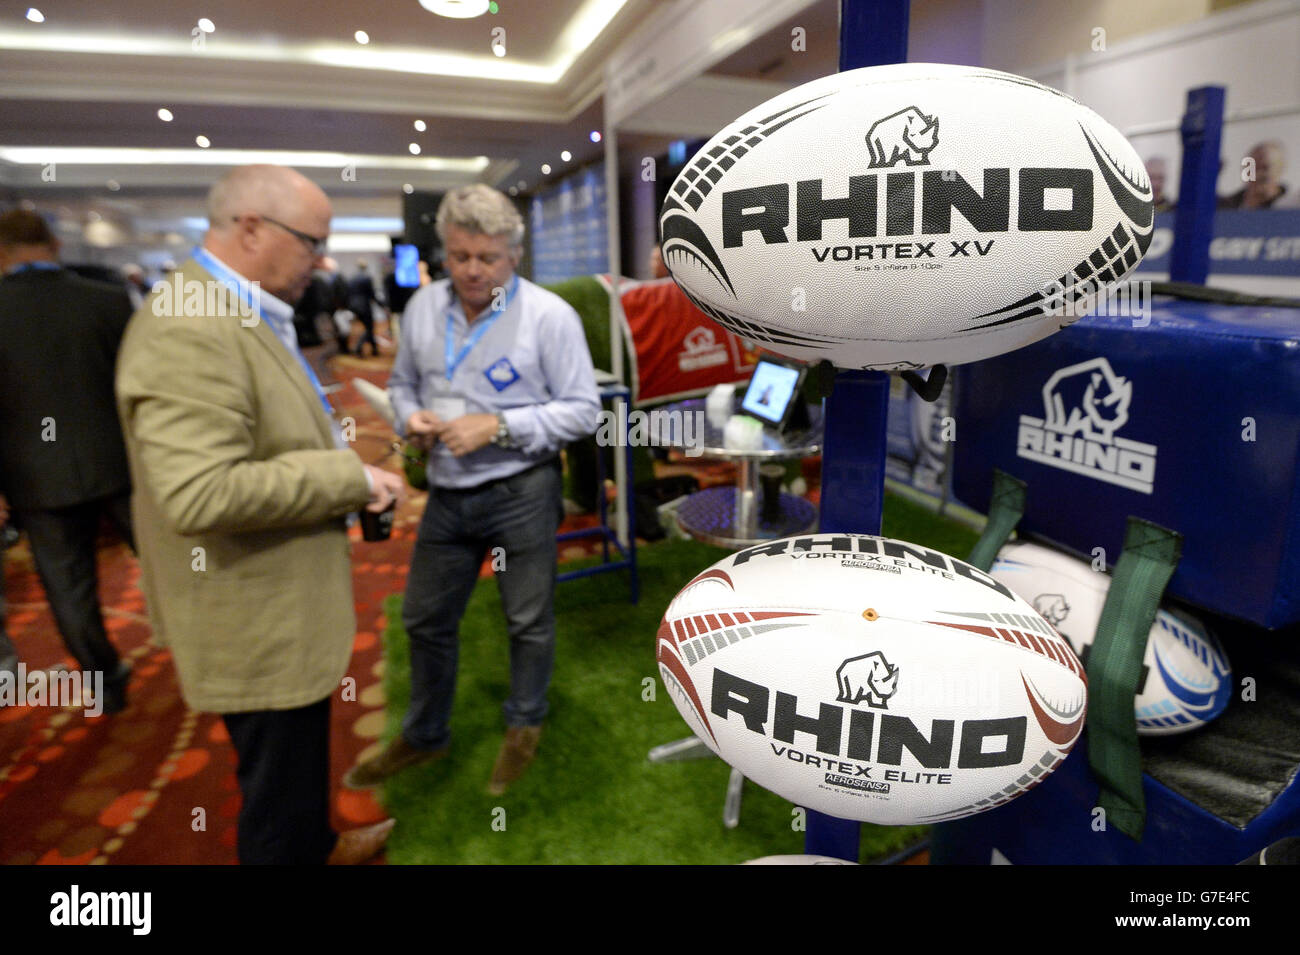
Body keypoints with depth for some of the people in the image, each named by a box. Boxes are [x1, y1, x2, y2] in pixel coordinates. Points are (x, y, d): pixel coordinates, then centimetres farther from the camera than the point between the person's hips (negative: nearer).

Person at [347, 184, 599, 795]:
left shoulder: (549, 315, -12)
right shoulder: (423, 306, 4)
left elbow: (581, 409, -12)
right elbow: (403, 382, 16)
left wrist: (497, 427, -21)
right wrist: (410, 417, -7)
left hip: (520, 491, -5)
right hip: (447, 492, 5)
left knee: (529, 620, 11)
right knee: (425, 618, 17)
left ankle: (524, 727, 38)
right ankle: (423, 735, 40)